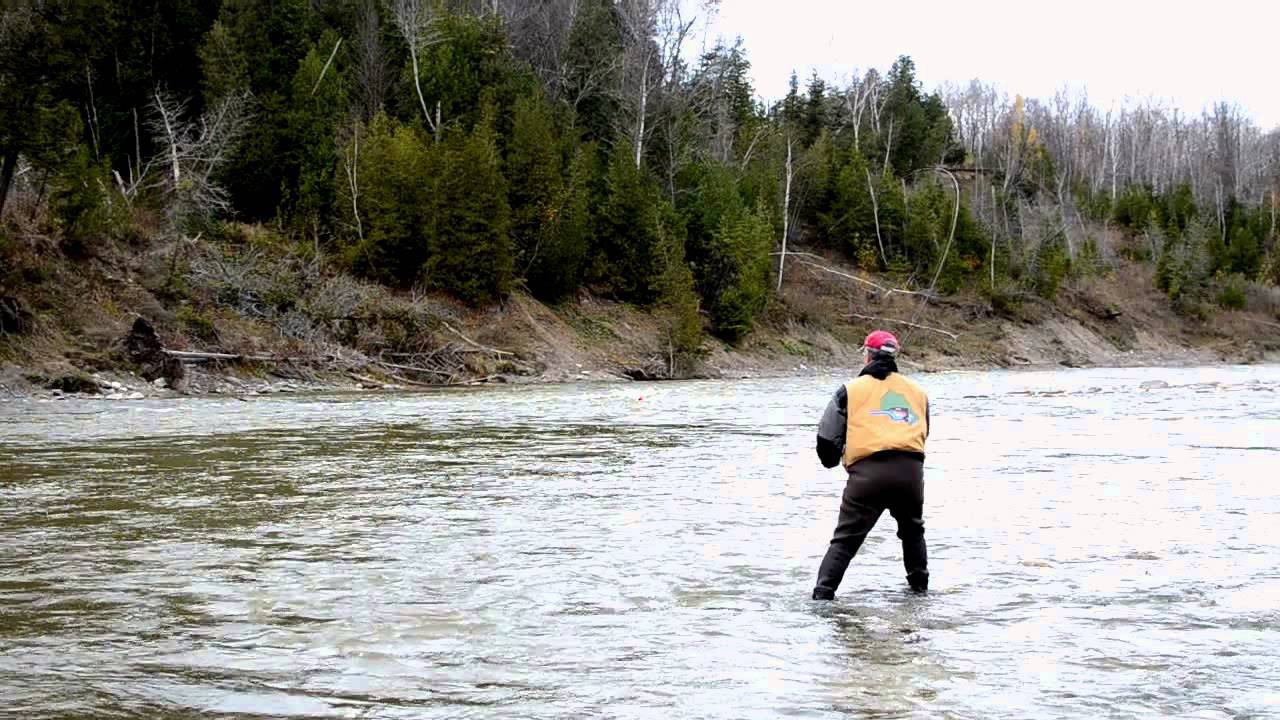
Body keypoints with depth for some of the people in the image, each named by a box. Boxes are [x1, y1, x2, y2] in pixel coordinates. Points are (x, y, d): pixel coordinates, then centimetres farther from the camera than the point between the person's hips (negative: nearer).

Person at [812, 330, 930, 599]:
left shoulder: (851, 390, 9)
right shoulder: (918, 391, 21)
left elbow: (827, 438, 7)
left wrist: (832, 460, 28)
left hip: (868, 472, -3)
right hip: (911, 471, 3)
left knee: (846, 538, 1)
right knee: (912, 530, 29)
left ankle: (823, 595, -8)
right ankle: (919, 585, 34)